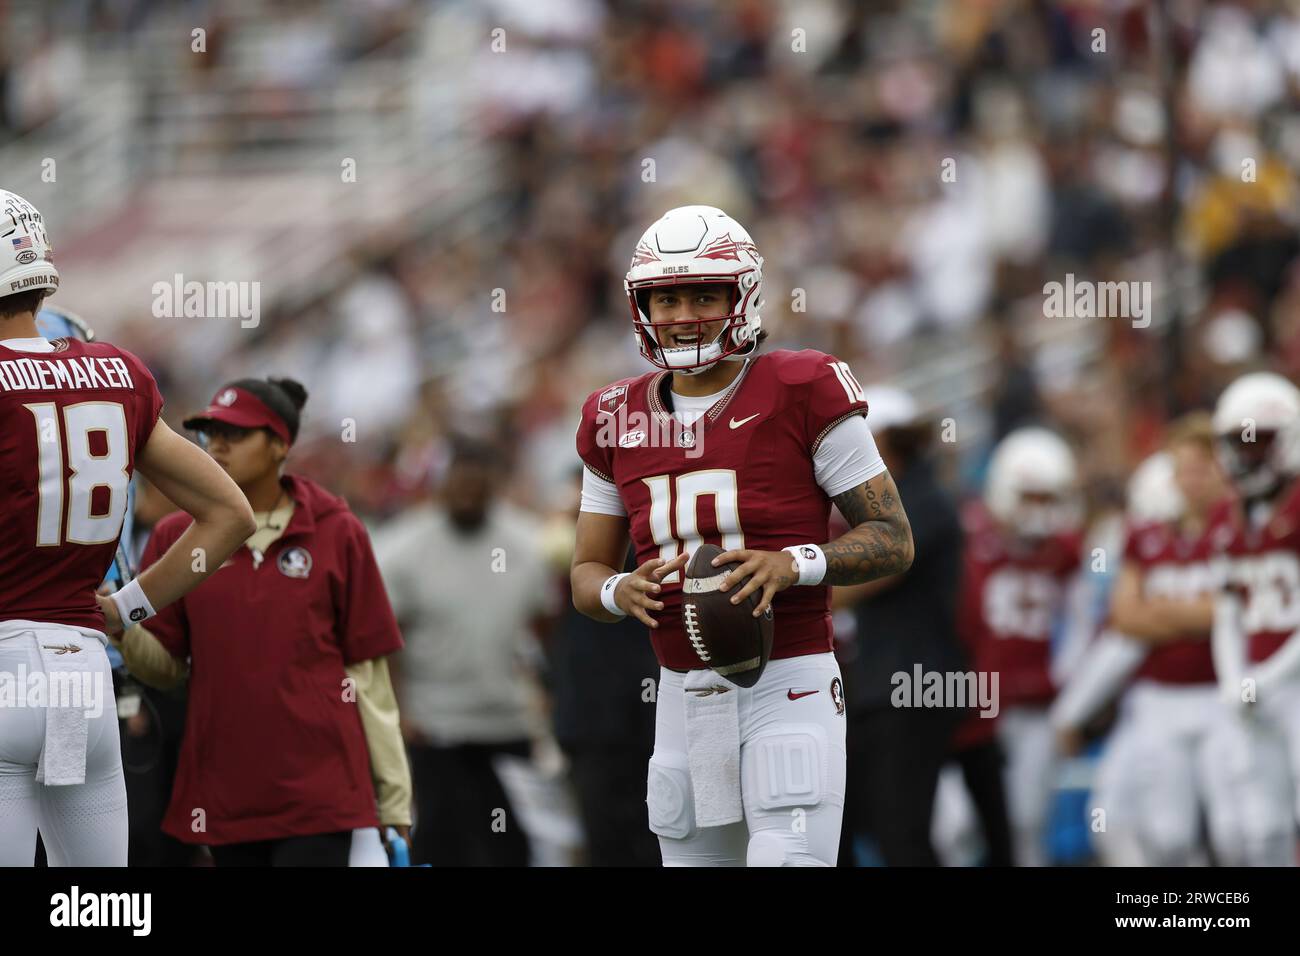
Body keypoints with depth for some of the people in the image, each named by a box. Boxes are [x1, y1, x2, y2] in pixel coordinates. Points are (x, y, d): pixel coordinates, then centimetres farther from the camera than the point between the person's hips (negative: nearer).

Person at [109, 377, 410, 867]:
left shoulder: (336, 534, 1)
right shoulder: (177, 537, 7)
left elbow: (368, 671, 1)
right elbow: (166, 666, 7)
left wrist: (394, 798, -1)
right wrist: (124, 630, -16)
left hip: (318, 787, -3)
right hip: (224, 794, 3)